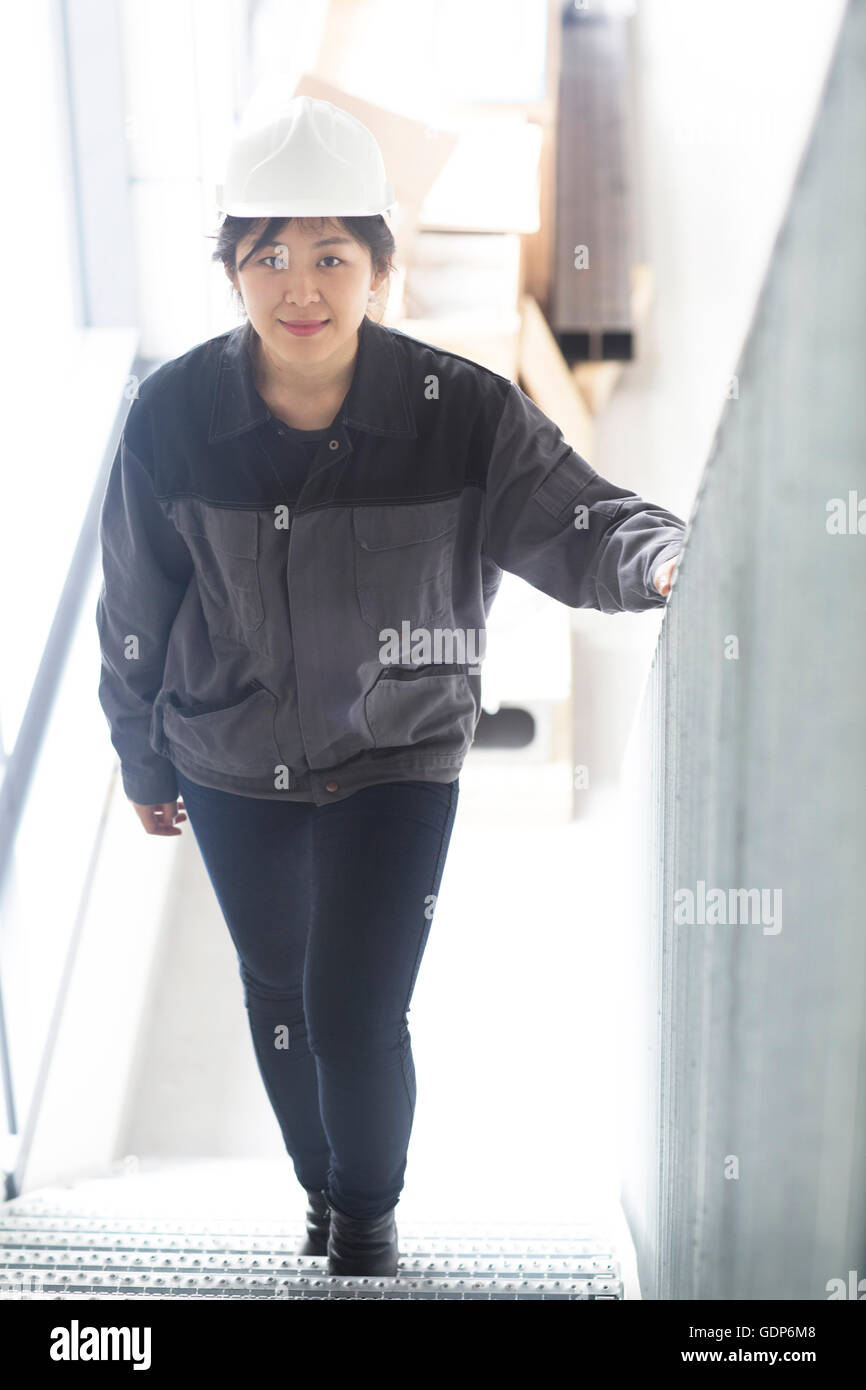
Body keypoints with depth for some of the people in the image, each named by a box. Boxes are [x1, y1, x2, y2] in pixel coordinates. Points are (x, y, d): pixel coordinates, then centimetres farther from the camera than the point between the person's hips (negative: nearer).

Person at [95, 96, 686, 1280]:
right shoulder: (174, 417, -14)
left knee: (357, 1009, -5)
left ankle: (370, 1218, 28)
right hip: (231, 765, 3)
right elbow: (136, 607, -2)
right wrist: (142, 760, 9)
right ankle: (321, 1187, 49)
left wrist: (662, 558, -43)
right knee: (278, 990, 19)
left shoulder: (464, 413, -19)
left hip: (397, 757, -2)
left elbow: (574, 526, -18)